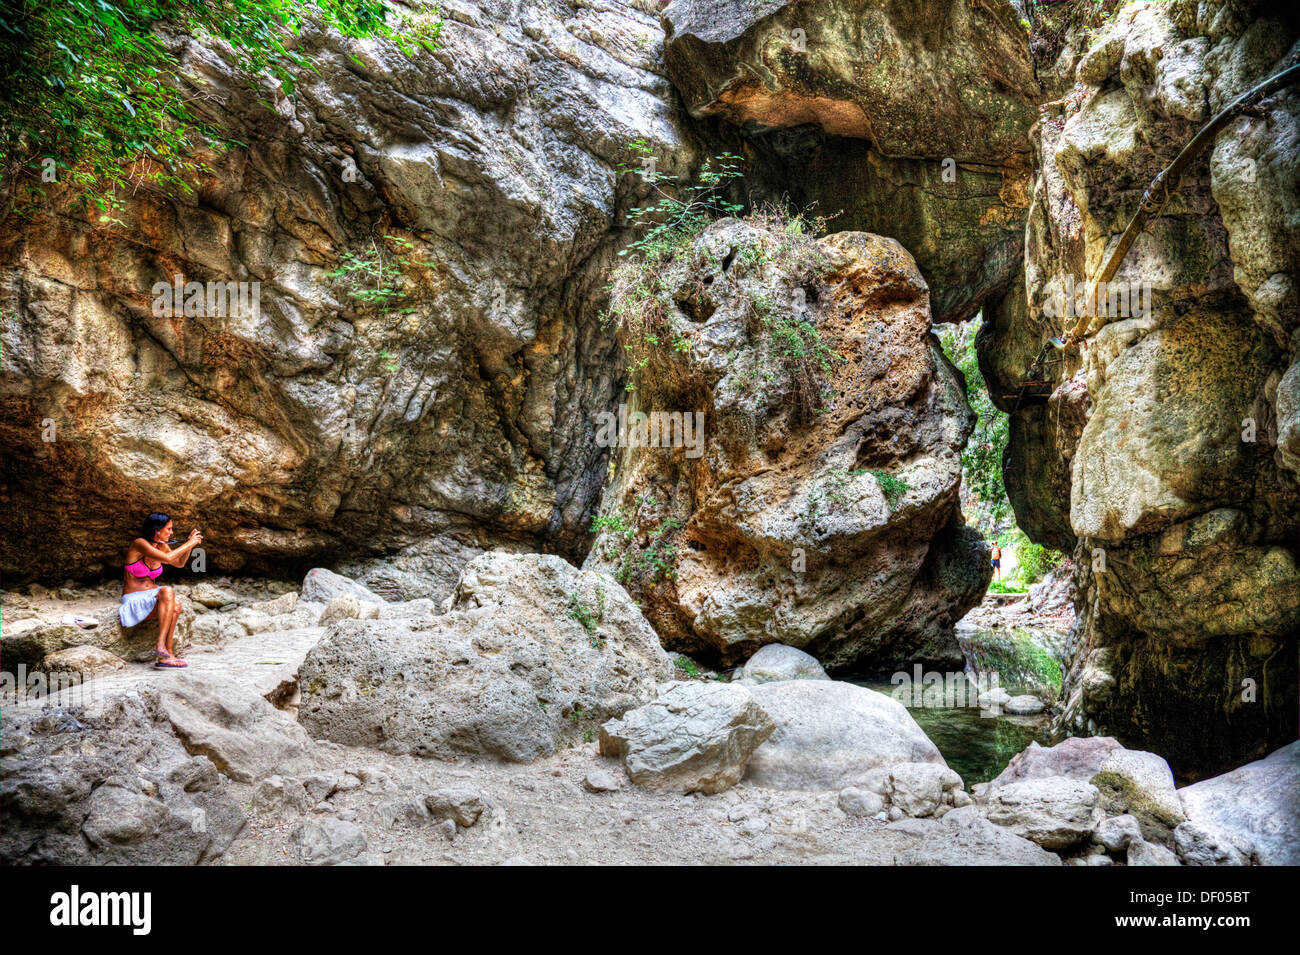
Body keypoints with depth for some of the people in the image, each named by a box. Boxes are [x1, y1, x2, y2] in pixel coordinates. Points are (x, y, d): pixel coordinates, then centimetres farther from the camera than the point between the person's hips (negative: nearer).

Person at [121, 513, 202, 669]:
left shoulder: (161, 546, 7)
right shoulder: (139, 543, -14)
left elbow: (180, 563, 24)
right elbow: (167, 558, -28)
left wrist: (191, 544, 11)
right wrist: (189, 543, -17)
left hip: (151, 600, 7)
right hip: (133, 600, -7)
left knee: (175, 605, -27)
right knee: (167, 591, -34)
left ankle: (167, 654, -30)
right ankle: (161, 647, -37)